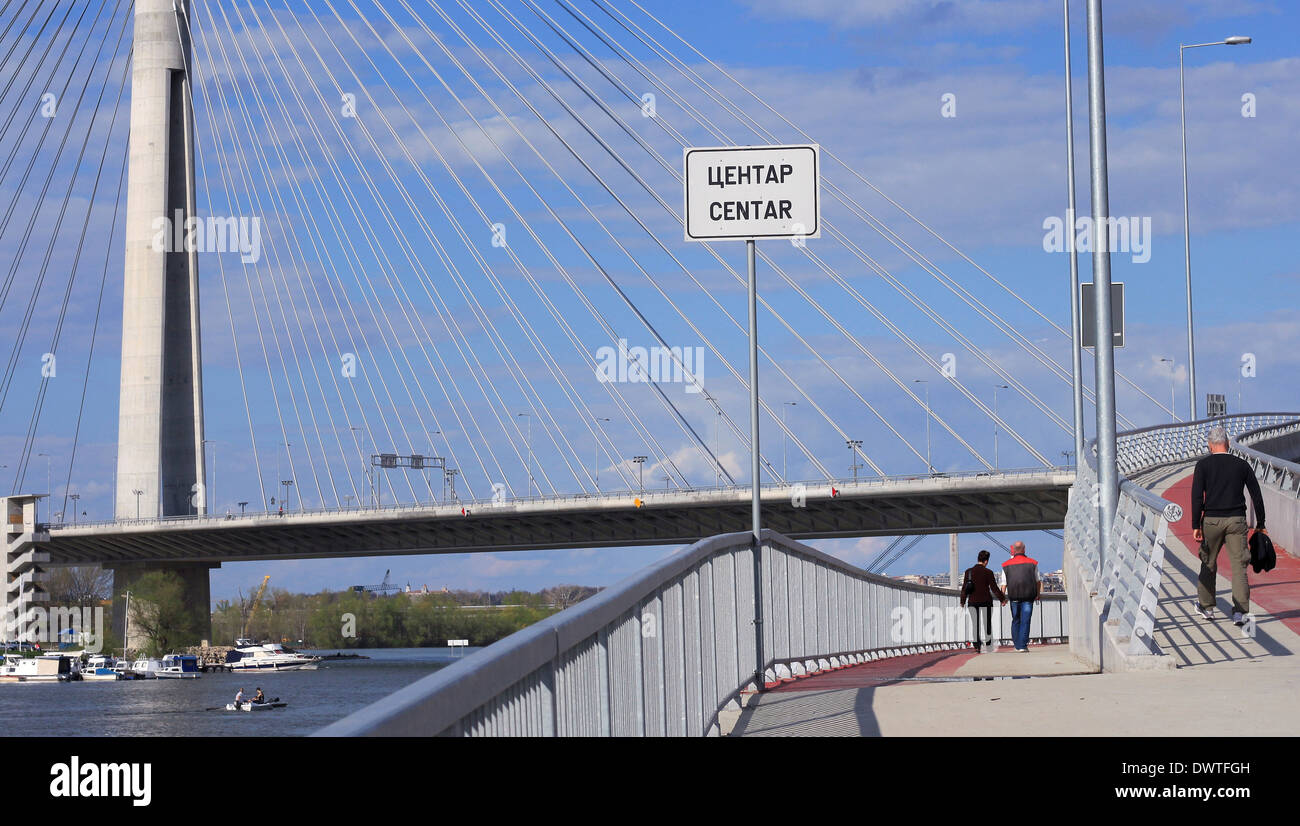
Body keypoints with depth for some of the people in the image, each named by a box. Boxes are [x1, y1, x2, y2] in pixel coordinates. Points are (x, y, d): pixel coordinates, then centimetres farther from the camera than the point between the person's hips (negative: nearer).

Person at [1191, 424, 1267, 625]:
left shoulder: (1203, 465, -1)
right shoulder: (1241, 465, 5)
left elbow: (1197, 496, -9)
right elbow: (1256, 495, 5)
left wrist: (1195, 526, -7)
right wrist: (1260, 524, 12)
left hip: (1212, 520, -1)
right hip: (1237, 520, 1)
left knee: (1209, 563, 16)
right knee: (1239, 566, 0)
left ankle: (1206, 606, 27)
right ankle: (1240, 611, -10)